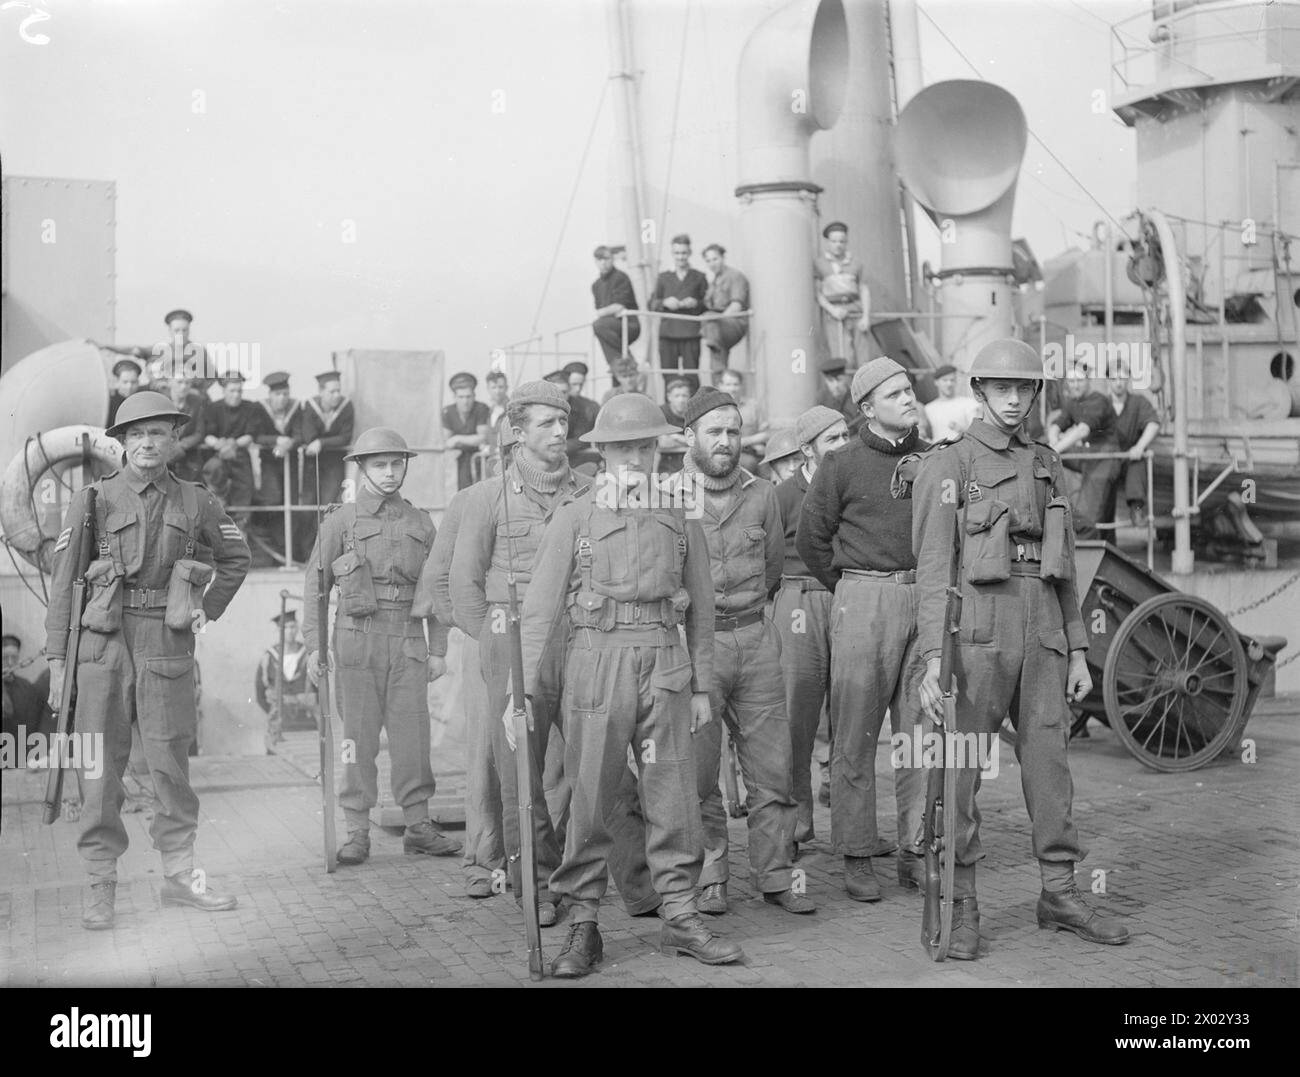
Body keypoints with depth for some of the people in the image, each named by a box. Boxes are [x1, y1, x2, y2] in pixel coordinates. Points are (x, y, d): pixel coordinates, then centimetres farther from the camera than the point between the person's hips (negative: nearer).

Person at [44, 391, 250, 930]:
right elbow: (63, 582, 1)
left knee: (171, 760, 5)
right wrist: (57, 659, -2)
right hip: (104, 643, -1)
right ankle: (101, 885, 9)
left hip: (168, 643, 1)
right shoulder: (92, 500, 1)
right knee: (101, 765, 1)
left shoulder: (196, 502, 7)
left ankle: (179, 875, 15)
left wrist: (207, 610, 13)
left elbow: (235, 558, 23)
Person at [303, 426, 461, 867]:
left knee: (412, 733, 0)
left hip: (408, 641, 2)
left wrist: (438, 649, 10)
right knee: (358, 736, 1)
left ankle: (418, 826, 8)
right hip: (357, 637, -2)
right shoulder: (340, 521, 5)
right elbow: (314, 586, 5)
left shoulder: (420, 523, 12)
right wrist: (313, 646, -2)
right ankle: (357, 831, 8)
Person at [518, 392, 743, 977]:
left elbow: (700, 610, 15)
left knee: (673, 793, 4)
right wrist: (527, 683, -4)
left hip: (664, 664, 2)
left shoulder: (680, 518, 12)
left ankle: (679, 916, 15)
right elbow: (541, 605, 3)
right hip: (597, 658, -2)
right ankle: (583, 924, 10)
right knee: (592, 797, 0)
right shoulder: (575, 516, 6)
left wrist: (702, 685, 11)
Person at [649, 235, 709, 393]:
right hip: (667, 333, 2)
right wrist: (664, 303, -9)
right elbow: (652, 304, 10)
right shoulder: (663, 277, 14)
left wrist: (696, 304, -11)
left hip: (690, 334, -2)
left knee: (691, 377, -7)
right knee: (669, 377, 1)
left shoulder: (698, 277, 10)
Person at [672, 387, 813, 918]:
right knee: (699, 772, 3)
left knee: (774, 767, 3)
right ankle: (710, 878, 15)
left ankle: (776, 877, 13)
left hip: (756, 639, 3)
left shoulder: (762, 495, 7)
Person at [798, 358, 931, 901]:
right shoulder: (842, 466, -1)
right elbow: (810, 540, 5)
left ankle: (915, 851, 12)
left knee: (921, 730, 4)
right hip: (863, 601, -3)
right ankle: (857, 855, 8)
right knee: (856, 732, 0)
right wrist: (855, 590, 8)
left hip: (926, 603, 4)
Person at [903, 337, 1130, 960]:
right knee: (961, 767, -1)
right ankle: (961, 907, 6)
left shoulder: (1045, 464, 16)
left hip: (1042, 629, 5)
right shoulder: (949, 465, -1)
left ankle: (1060, 895, 17)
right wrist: (931, 660, -15)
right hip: (978, 626, -5)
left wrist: (1077, 651, 13)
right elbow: (933, 568, -8)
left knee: (1048, 761, 7)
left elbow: (1063, 565, 18)